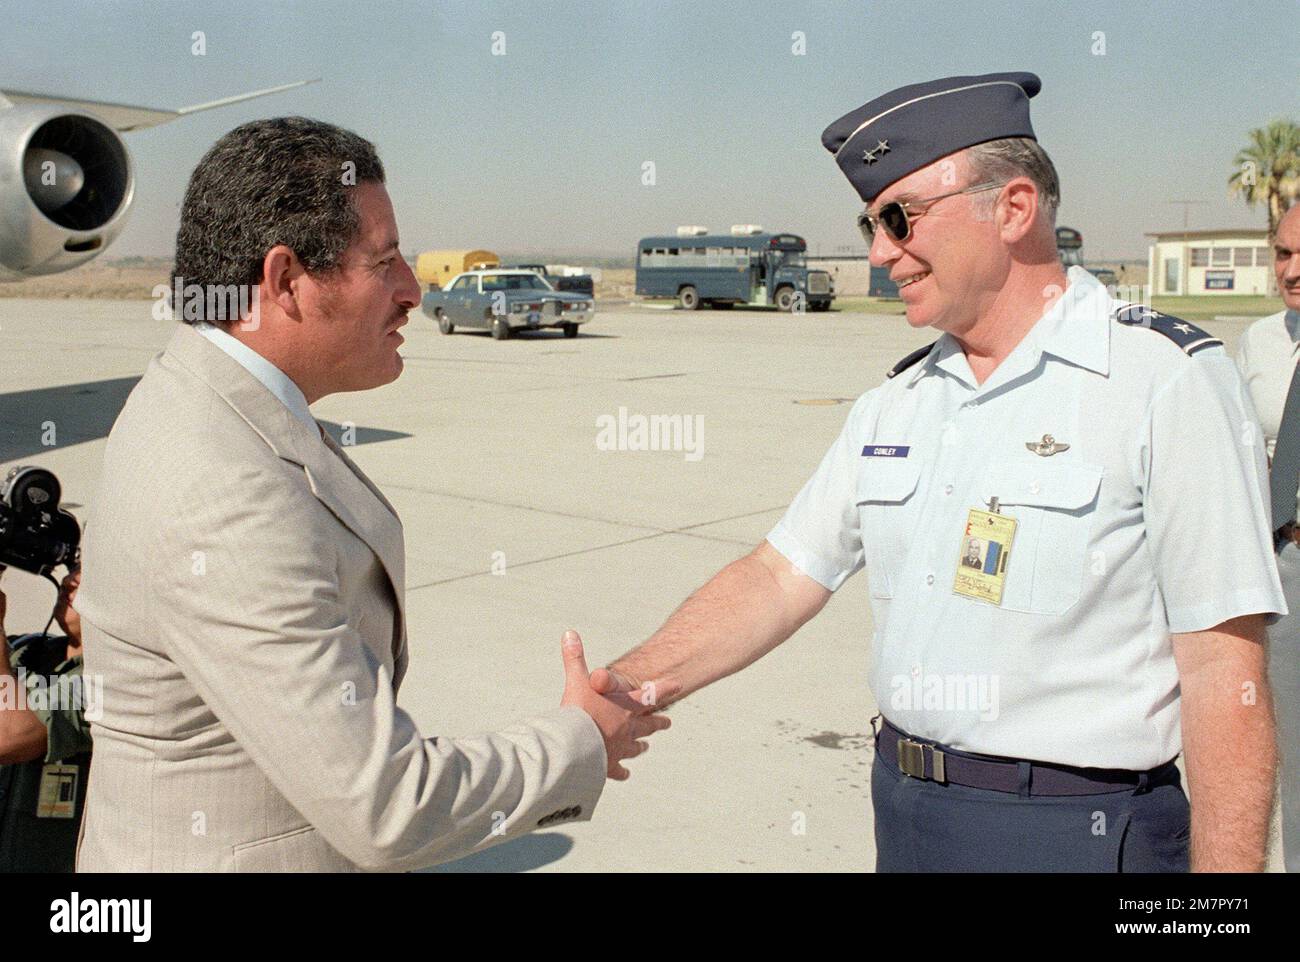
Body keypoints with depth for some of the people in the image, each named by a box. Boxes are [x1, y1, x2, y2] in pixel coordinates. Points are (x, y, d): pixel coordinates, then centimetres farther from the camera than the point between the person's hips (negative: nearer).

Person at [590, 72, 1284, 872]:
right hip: (905, 810, 6)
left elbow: (1224, 671, -16)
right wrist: (624, 687, -6)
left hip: (1072, 830, -6)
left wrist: (1229, 867, -17)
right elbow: (782, 575, 5)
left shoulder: (1166, 380, -13)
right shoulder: (897, 402, 7)